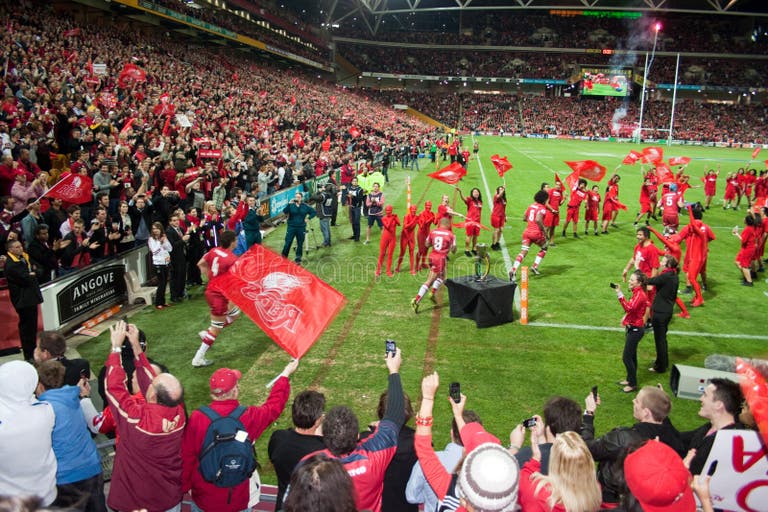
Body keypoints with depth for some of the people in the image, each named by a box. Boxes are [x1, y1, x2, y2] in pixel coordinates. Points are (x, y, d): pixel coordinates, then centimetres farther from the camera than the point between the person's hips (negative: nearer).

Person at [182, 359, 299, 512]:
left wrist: (185, 485, 9)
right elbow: (274, 405, 2)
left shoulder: (197, 418, -19)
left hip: (204, 498, 1)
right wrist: (285, 375, 16)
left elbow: (187, 456, -9)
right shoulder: (250, 417, -18)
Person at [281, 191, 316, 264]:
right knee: (287, 243, -3)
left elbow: (314, 212, 13)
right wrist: (289, 204, -28)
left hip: (301, 228, 2)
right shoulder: (291, 205, -3)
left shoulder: (305, 206, 3)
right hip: (291, 227, -2)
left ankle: (298, 259, 18)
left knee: (300, 244, 7)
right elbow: (285, 212, -18)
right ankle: (283, 257, 8)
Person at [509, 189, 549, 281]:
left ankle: (513, 271, -17)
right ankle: (535, 267, 17)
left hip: (527, 231, 6)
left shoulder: (531, 205, 12)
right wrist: (544, 230, -15)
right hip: (536, 233, -6)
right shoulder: (542, 208, -9)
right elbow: (538, 220, -25)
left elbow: (524, 218, 17)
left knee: (523, 252, 1)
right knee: (544, 248, 22)